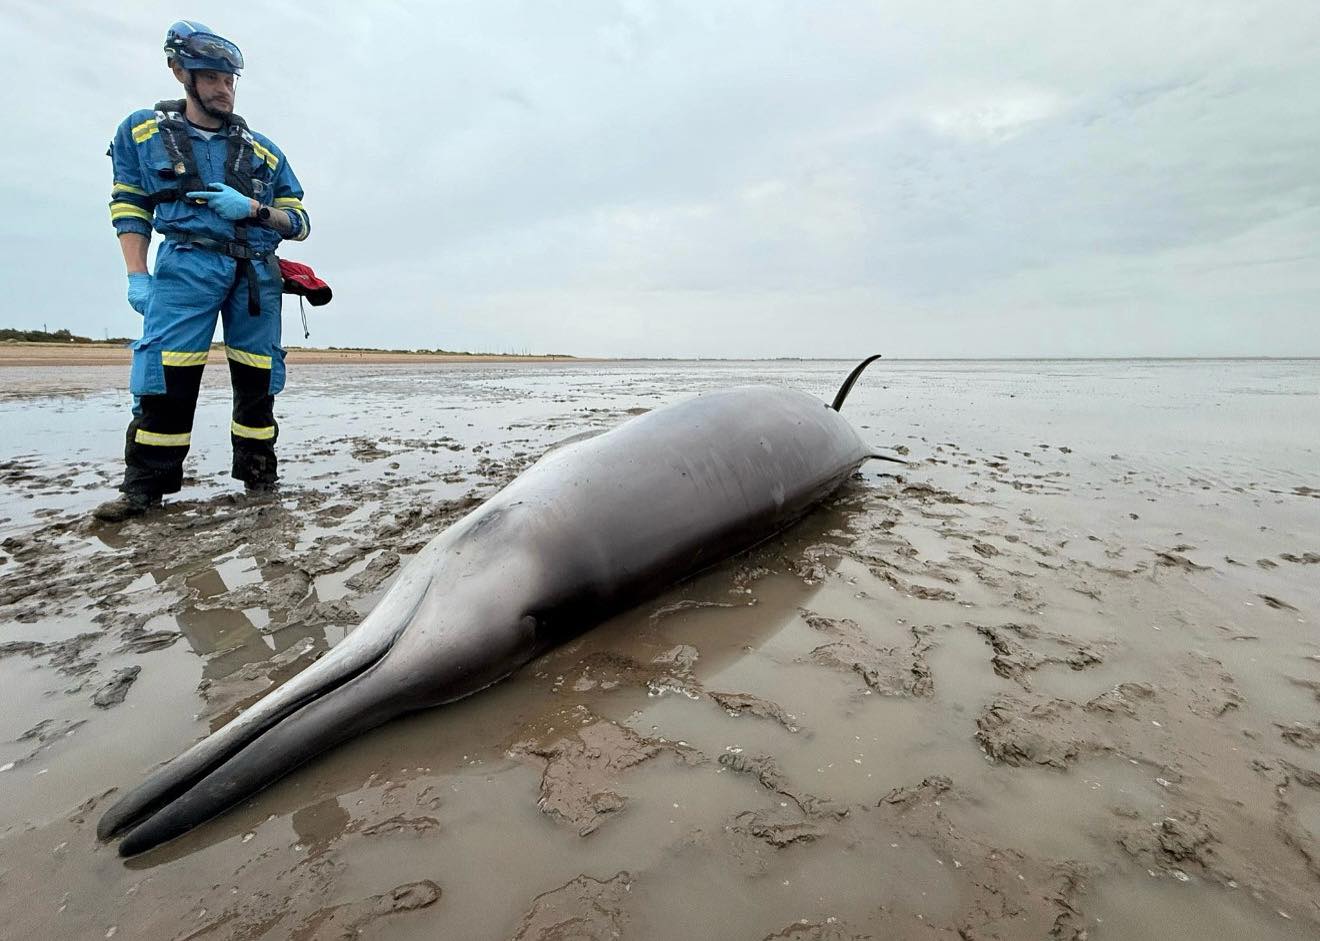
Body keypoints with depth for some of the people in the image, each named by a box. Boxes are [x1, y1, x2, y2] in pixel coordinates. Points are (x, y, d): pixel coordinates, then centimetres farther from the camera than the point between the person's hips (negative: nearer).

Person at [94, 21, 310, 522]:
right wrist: (137, 276, -1)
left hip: (256, 271, 2)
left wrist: (252, 209, -6)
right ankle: (144, 486, -5)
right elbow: (129, 208, 11)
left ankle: (258, 475, 9)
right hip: (187, 264, -1)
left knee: (257, 381, -1)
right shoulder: (141, 131, 15)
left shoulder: (264, 150, 16)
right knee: (165, 375, -12)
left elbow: (299, 223, 13)